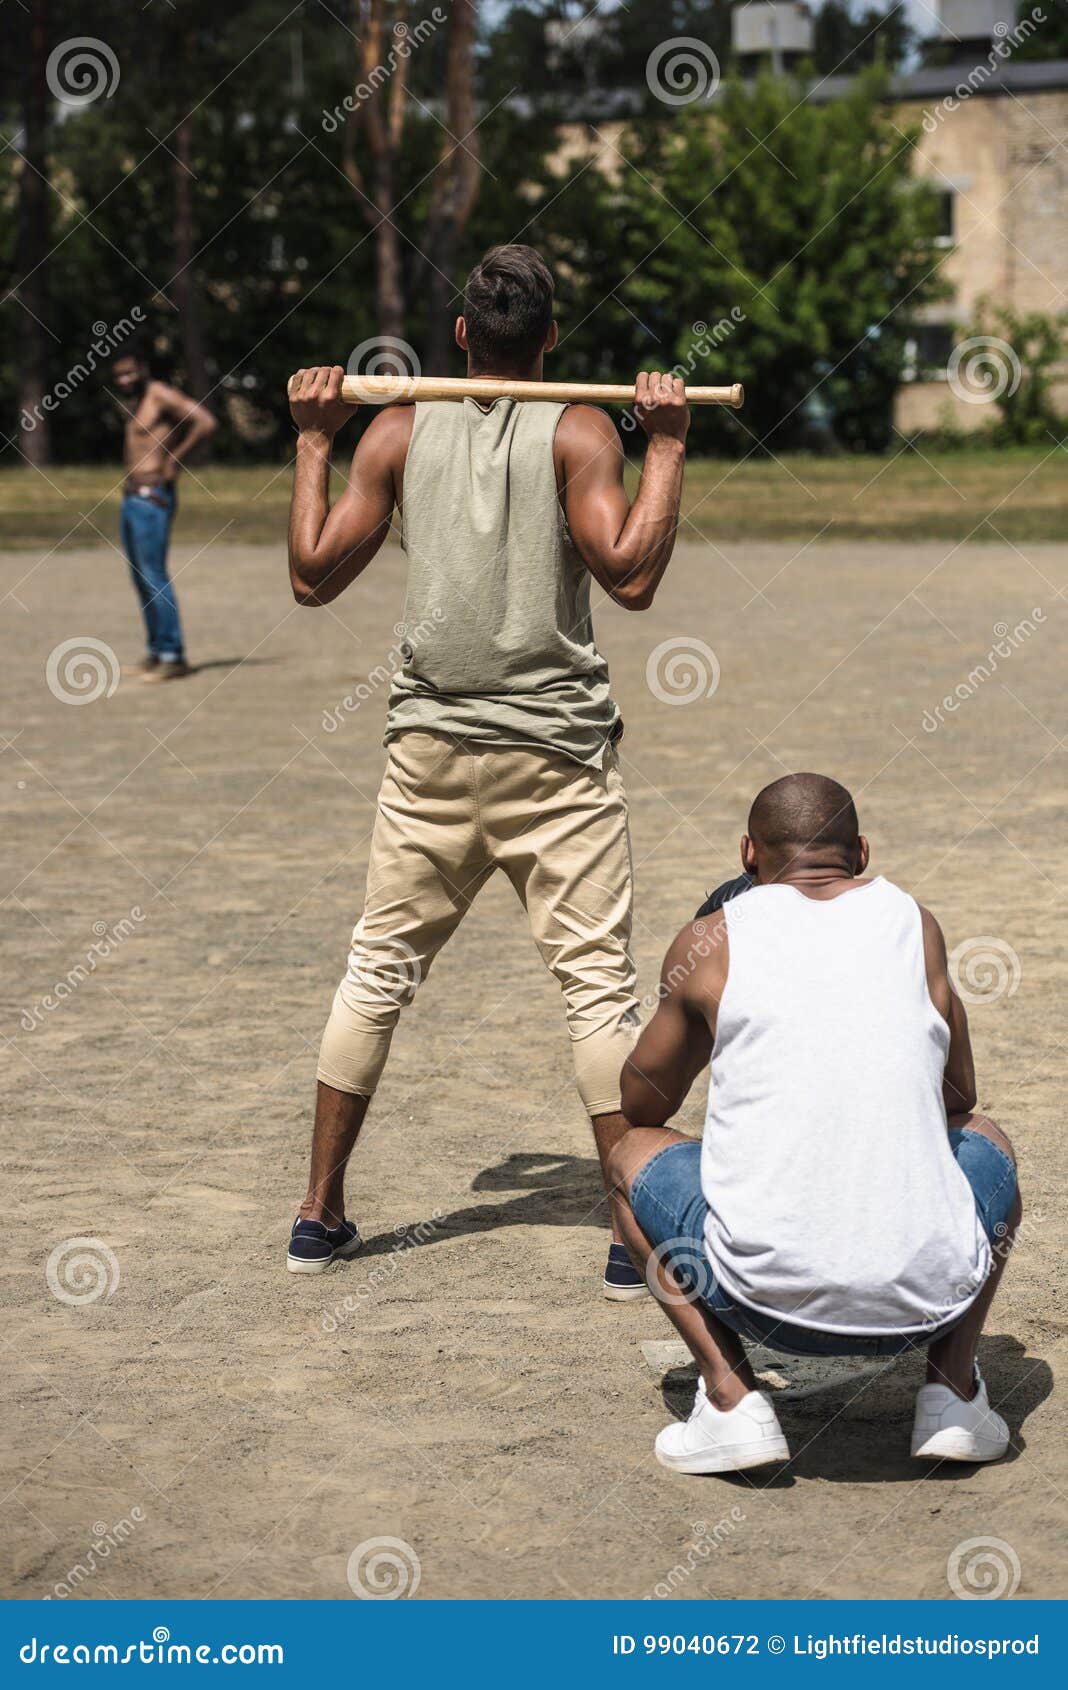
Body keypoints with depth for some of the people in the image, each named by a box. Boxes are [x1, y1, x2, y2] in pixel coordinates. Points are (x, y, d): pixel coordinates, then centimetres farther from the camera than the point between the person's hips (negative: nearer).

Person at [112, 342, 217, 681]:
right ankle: (156, 653, 15)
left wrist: (175, 460, -19)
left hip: (151, 499, -10)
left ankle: (173, 657, -12)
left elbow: (205, 422, -23)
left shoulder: (160, 395, -10)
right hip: (130, 498, 10)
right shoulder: (133, 404, 18)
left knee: (154, 578, -12)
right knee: (141, 580, 10)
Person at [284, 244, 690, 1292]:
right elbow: (629, 577, -16)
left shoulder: (397, 430, 2)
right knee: (597, 981, 1)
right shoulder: (579, 432, -6)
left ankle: (320, 1215, 18)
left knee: (377, 969, 13)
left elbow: (313, 576, 5)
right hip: (554, 751, -3)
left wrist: (312, 441, 13)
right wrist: (666, 448, -9)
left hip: (430, 747, 3)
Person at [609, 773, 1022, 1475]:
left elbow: (644, 1105, 21)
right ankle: (953, 1388, 15)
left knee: (634, 1154, 26)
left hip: (771, 1301, -2)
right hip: (931, 1302, 2)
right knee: (986, 1141, 34)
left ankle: (730, 1395, 9)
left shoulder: (711, 943, 5)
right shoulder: (915, 924, 11)